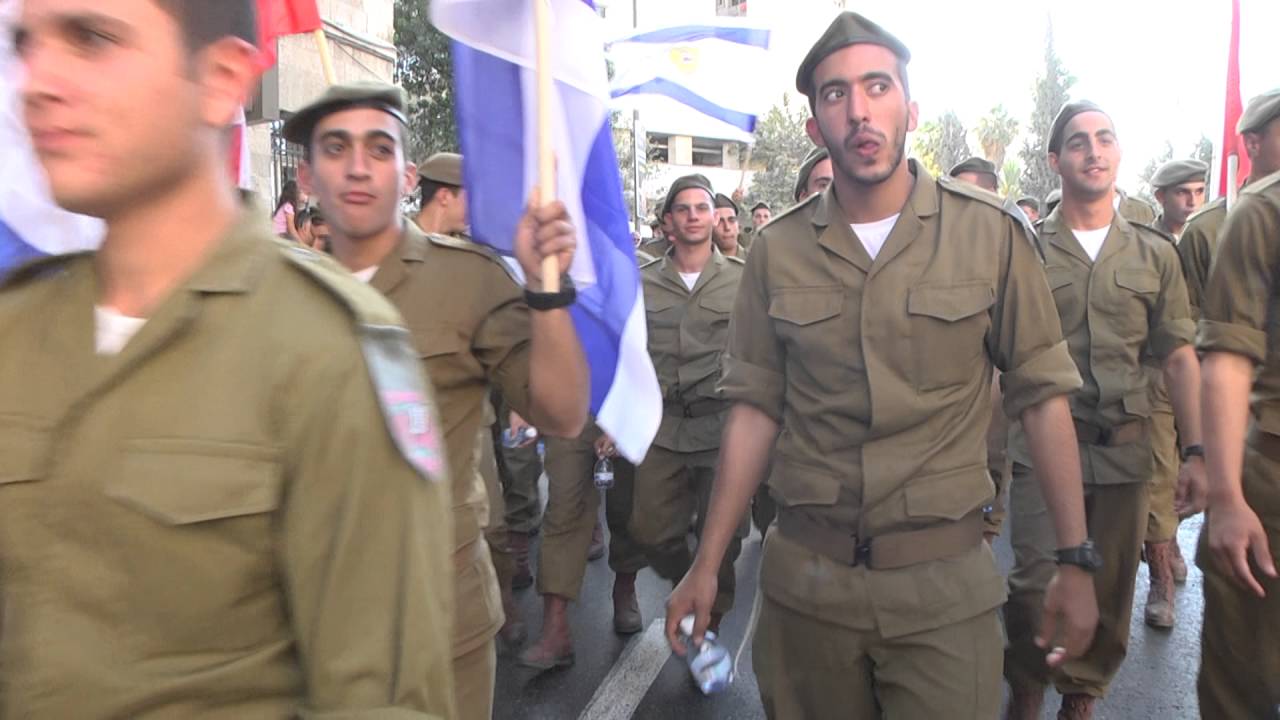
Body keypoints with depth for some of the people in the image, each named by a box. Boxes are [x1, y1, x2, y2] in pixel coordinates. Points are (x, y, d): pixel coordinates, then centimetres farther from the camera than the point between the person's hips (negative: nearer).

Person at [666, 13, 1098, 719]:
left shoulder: (990, 232, -5)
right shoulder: (777, 250, 0)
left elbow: (1041, 395, 0)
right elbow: (756, 409, 3)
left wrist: (1075, 560, 0)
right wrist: (707, 564, 3)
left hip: (943, 578, -1)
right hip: (804, 574, 2)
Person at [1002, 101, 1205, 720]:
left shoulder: (1154, 255, 9)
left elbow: (1179, 359, 8)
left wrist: (1195, 452, 0)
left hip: (1125, 448, 3)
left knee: (1110, 595, 10)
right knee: (1036, 586, -5)